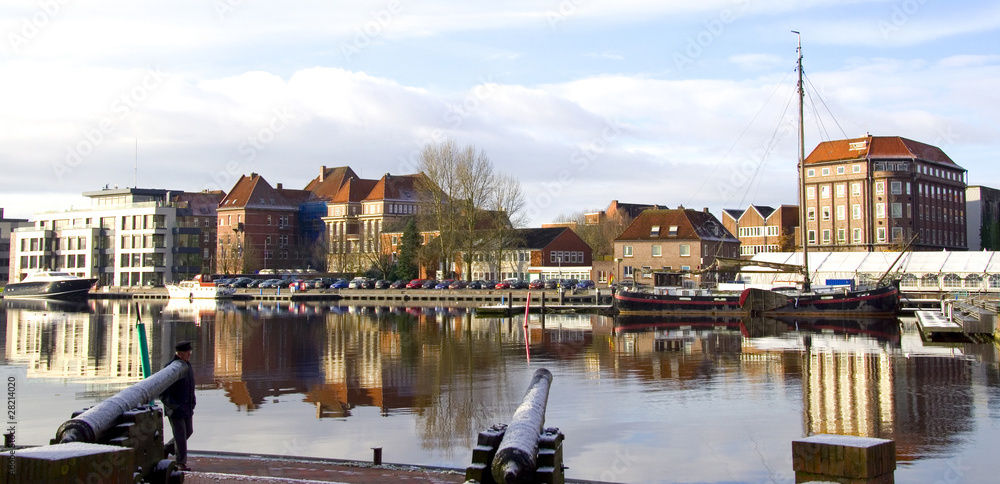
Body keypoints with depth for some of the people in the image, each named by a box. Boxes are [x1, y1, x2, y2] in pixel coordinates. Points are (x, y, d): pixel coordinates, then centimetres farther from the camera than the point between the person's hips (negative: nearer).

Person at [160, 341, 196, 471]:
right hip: (175, 409, -8)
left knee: (188, 431, 15)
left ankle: (166, 449, 33)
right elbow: (162, 391, -17)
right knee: (180, 435, -3)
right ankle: (181, 463, 7)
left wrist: (192, 402, 13)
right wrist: (172, 405, -20)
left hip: (188, 407, 8)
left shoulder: (188, 365, 9)